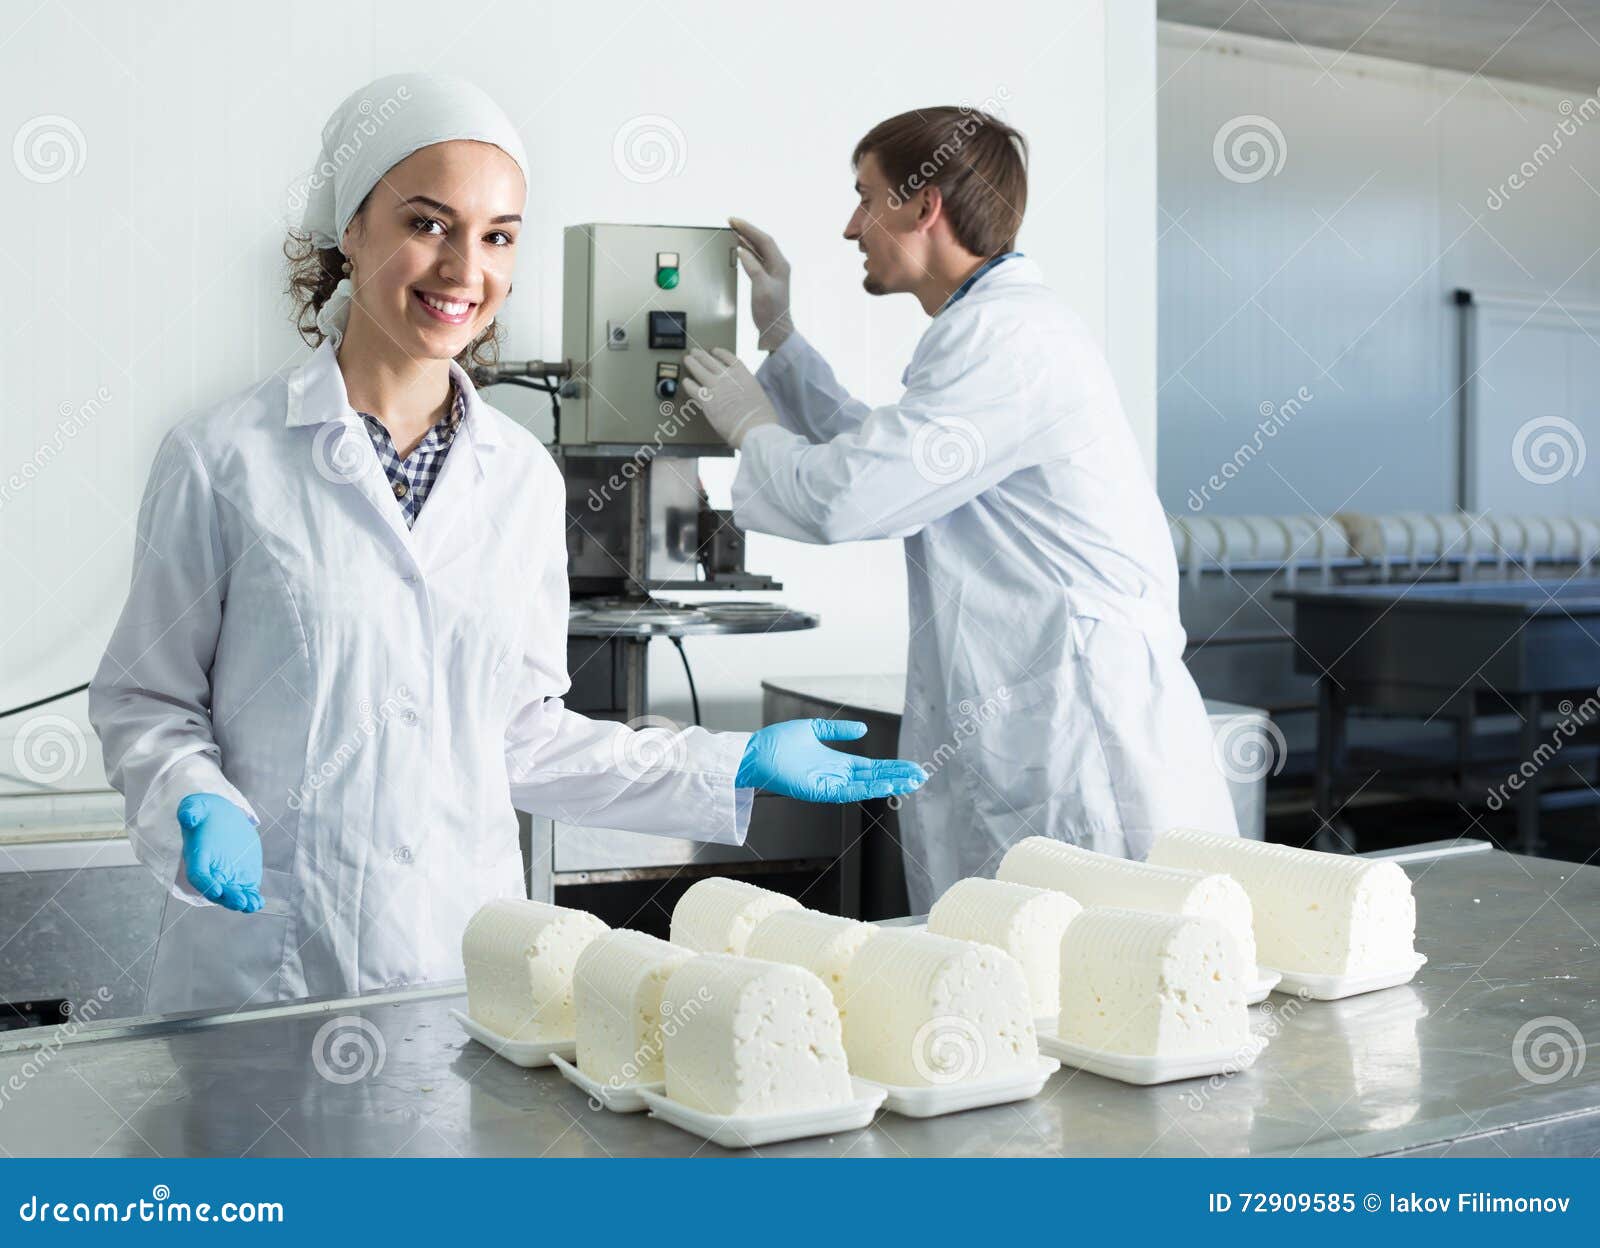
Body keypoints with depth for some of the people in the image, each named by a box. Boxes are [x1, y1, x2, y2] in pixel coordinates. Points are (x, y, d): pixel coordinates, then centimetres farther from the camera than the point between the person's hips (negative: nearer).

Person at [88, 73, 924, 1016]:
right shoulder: (224, 460, -6)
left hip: (465, 955, 3)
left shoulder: (526, 479, 4)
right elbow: (147, 701, 1)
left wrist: (733, 767, 4)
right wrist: (197, 810, -19)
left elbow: (523, 733, 10)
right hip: (261, 962, -3)